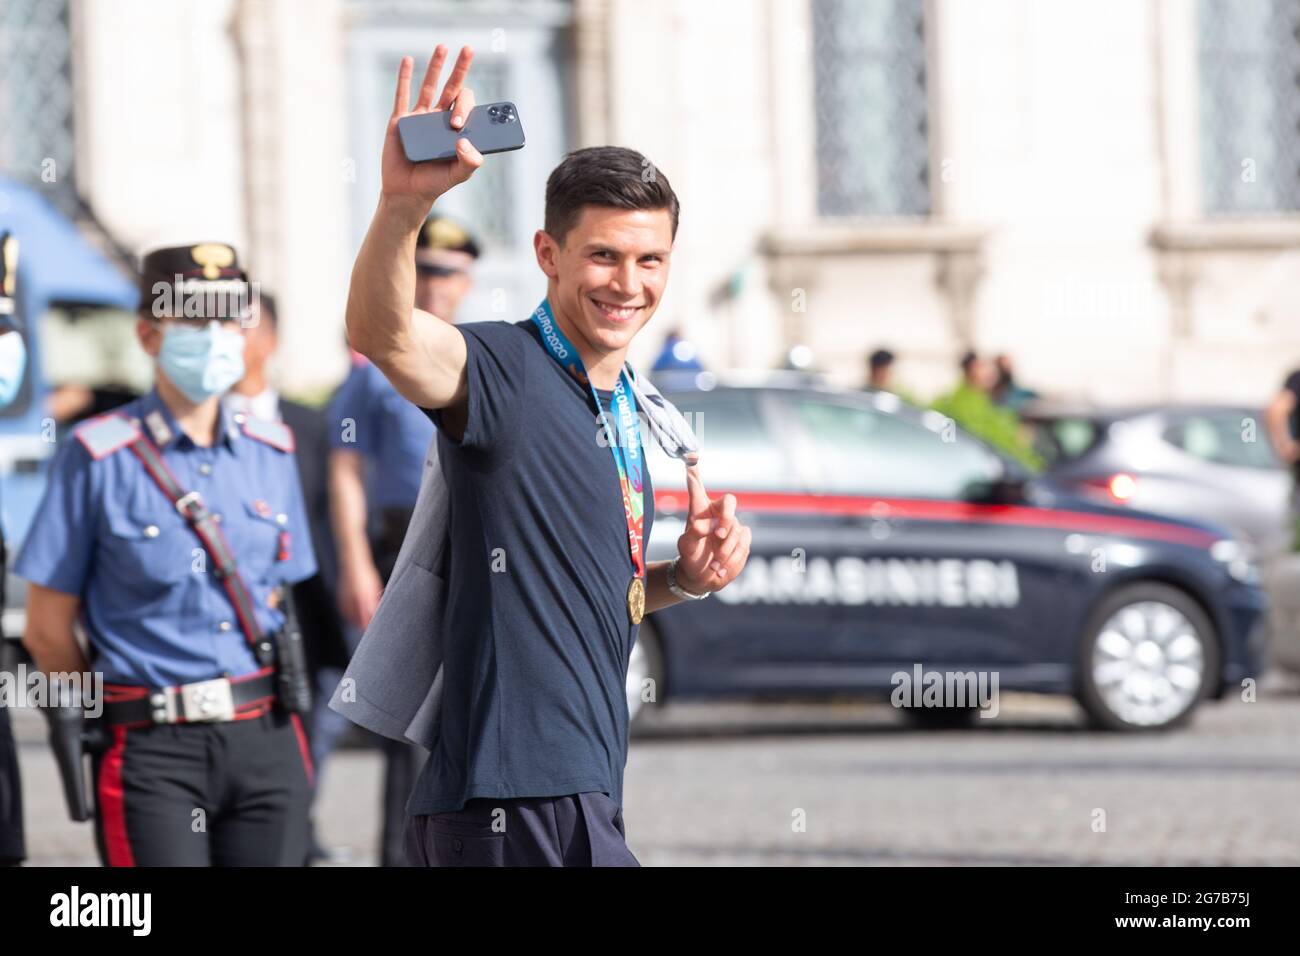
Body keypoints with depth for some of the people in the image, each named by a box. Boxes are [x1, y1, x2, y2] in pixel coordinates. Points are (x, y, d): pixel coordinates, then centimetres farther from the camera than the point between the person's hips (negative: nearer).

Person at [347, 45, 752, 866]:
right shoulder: (507, 371, -9)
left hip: (582, 796, 10)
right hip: (515, 799, -9)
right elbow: (383, 334, -31)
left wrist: (683, 578, 10)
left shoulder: (623, 410, 19)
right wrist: (404, 202, -48)